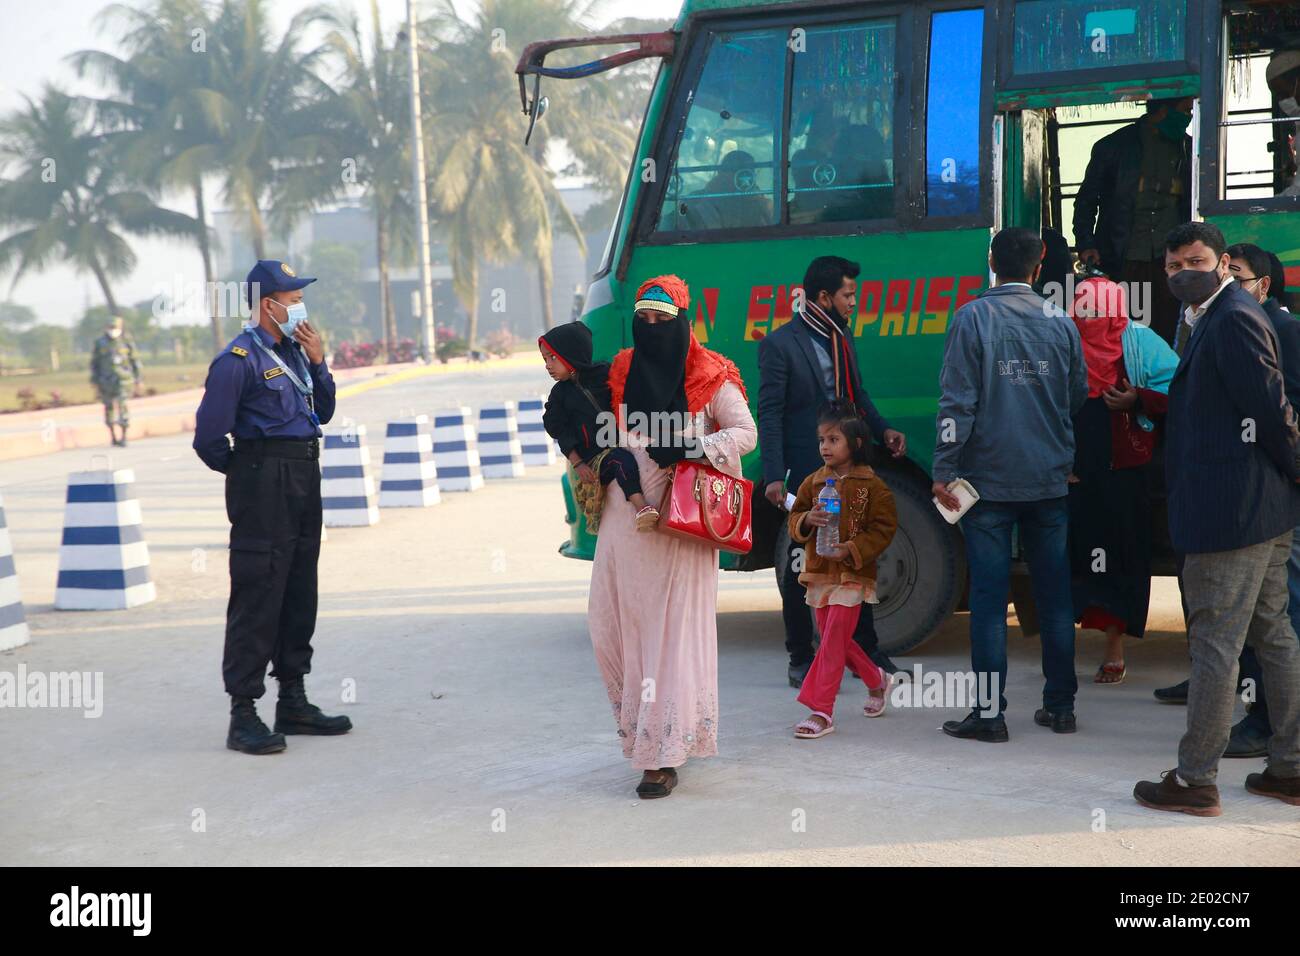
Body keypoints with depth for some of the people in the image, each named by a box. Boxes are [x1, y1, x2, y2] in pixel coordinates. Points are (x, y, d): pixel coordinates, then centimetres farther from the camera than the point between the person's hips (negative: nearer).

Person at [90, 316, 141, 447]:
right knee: (109, 407, 5)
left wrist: (137, 381, 8)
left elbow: (134, 361, 9)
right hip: (106, 381, 2)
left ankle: (124, 436, -3)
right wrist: (95, 381, 5)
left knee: (122, 405, -12)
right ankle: (113, 436, 17)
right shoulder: (100, 343, 5)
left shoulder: (126, 342, 3)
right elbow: (94, 362, 10)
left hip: (123, 379, -2)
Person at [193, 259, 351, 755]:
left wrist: (317, 361, 4)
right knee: (257, 597, -7)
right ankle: (243, 714, -2)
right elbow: (209, 436, -15)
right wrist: (243, 472, 0)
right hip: (263, 488, -9)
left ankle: (293, 703, 24)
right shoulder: (239, 358, -13)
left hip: (304, 479, 9)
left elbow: (322, 413, 16)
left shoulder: (293, 351, 14)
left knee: (299, 594, 13)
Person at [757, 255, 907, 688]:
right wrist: (774, 476, -17)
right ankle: (800, 660, 12)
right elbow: (769, 415, -12)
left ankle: (866, 650, 24)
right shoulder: (780, 344, -10)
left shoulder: (842, 338, 12)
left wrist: (883, 429, 4)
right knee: (801, 567, 3)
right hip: (806, 474, -7)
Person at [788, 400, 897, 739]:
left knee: (832, 641, -9)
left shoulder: (872, 485, -7)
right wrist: (807, 519, -12)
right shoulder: (813, 482, 7)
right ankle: (876, 679, 37)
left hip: (853, 575, -6)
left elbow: (883, 529, -9)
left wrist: (850, 550, -19)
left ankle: (822, 711, -6)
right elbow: (794, 519, 11)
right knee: (835, 639, 14)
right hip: (819, 573, 6)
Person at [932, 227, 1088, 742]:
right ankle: (1060, 705, 16)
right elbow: (1079, 396, 11)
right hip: (1050, 481, 3)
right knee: (1054, 595, 10)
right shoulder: (1061, 323, 4)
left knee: (989, 597, 0)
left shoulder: (973, 318, -6)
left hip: (989, 481, -3)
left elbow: (957, 403, -11)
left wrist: (943, 471, -8)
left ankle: (989, 713, 0)